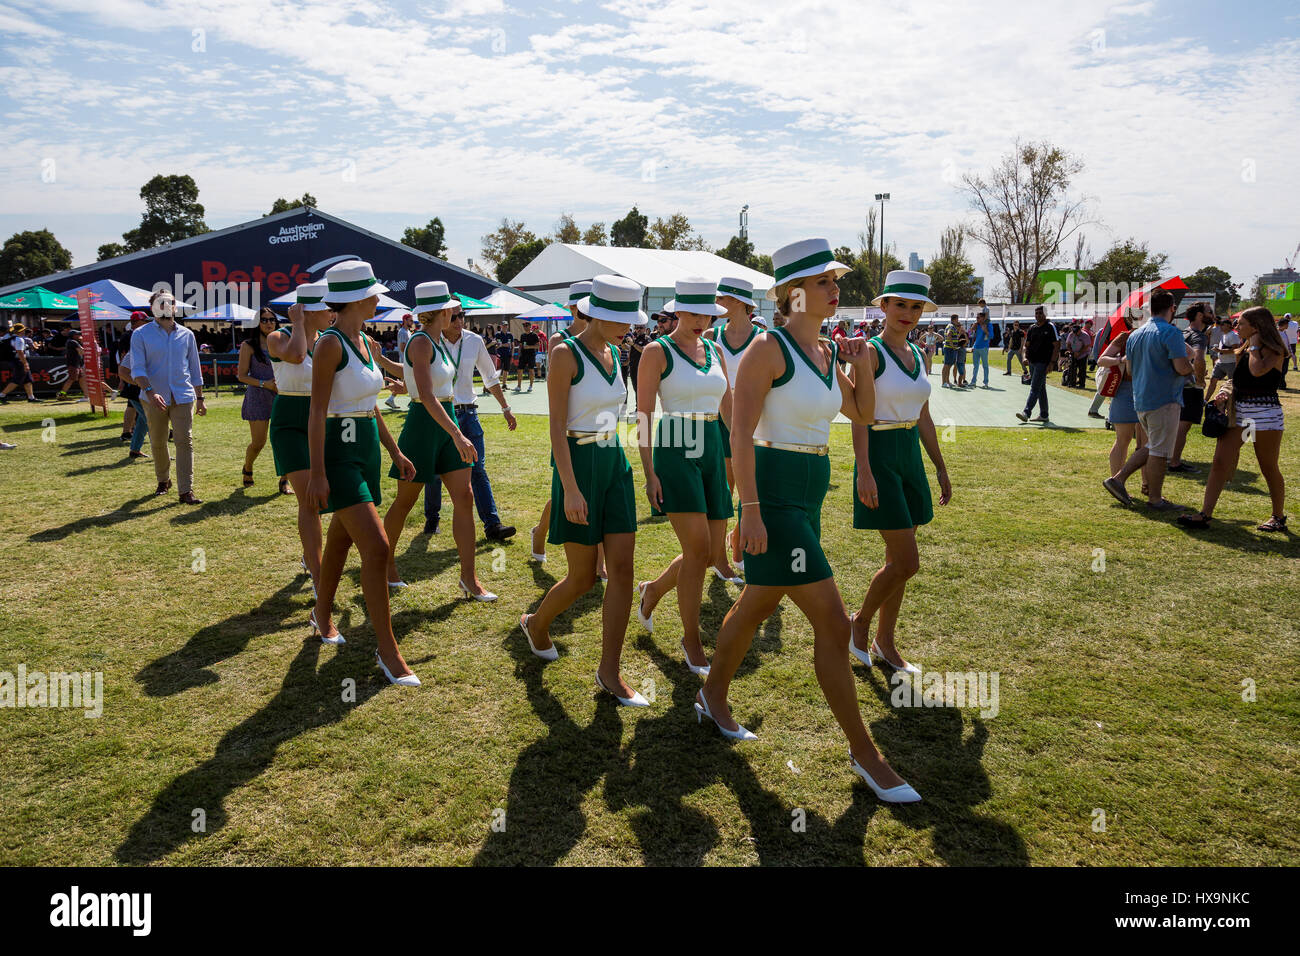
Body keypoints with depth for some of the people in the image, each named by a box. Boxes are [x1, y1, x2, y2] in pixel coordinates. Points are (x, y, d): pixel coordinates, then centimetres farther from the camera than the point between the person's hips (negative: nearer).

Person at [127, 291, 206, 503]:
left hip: (183, 398, 1)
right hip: (155, 399, -1)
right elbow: (137, 368, -7)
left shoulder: (186, 335, 10)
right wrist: (150, 391, -23)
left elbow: (194, 369, 16)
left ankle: (186, 491, -9)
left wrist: (200, 398, 15)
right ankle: (163, 480, 31)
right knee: (157, 443, 10)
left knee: (185, 442, -8)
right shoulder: (141, 334, 1)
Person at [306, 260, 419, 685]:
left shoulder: (365, 342, 11)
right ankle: (388, 650, -7)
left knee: (341, 540, 20)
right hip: (338, 452, -9)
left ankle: (322, 614, 40)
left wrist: (395, 451, 19)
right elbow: (317, 411, -17)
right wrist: (317, 473, -21)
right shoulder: (330, 344, -14)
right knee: (376, 545, -14)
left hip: (367, 449, 9)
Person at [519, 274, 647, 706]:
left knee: (622, 569, 0)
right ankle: (537, 623, 34)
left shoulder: (613, 353, 9)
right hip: (577, 463, -6)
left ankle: (609, 671, 9)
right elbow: (556, 427, -16)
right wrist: (570, 490, -22)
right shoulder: (565, 354, -12)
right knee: (583, 578, 2)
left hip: (615, 463, 7)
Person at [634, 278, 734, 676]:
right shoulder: (657, 351, -5)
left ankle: (653, 590, 35)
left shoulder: (715, 351, 12)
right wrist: (649, 473, -14)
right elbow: (643, 415, -8)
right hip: (675, 452, -6)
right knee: (698, 549, -11)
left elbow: (729, 408, 17)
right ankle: (691, 640, 7)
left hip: (712, 452, 6)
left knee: (713, 550, 7)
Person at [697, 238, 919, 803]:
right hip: (775, 491, -9)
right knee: (833, 624, -6)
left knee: (758, 604, 21)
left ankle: (713, 694, 42)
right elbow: (741, 433, -18)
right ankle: (863, 751, 7)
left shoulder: (826, 352, 11)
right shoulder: (769, 348, -13)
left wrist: (862, 367, 4)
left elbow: (862, 416, 20)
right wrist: (750, 511, -23)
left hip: (810, 492, 9)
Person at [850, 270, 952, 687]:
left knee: (898, 560, 11)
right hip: (880, 454, -7)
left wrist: (941, 468, 16)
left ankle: (884, 642, 24)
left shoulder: (919, 356, 12)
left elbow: (923, 418, 17)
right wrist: (864, 470, -24)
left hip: (911, 456, 7)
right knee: (906, 563, -9)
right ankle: (860, 619, 16)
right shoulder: (870, 352, -10)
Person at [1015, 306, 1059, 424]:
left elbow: (1056, 346, -8)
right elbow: (1026, 344, 16)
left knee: (1034, 388, -13)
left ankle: (1026, 413, -20)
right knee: (1041, 388, 13)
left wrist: (1052, 362, -14)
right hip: (1032, 361, 7)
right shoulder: (1032, 328, 13)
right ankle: (1044, 415, 18)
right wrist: (1025, 357, -3)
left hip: (1043, 362, -7)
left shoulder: (1050, 327, -5)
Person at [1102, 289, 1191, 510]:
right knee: (1159, 451, 0)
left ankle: (1118, 478, 12)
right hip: (1164, 400, -8)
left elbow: (1130, 369, 15)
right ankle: (1155, 499, 8)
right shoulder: (1171, 333, -13)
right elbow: (1182, 368, -20)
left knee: (1152, 446, 19)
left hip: (1141, 399, 8)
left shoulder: (1135, 334, 11)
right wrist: (1192, 367, 2)